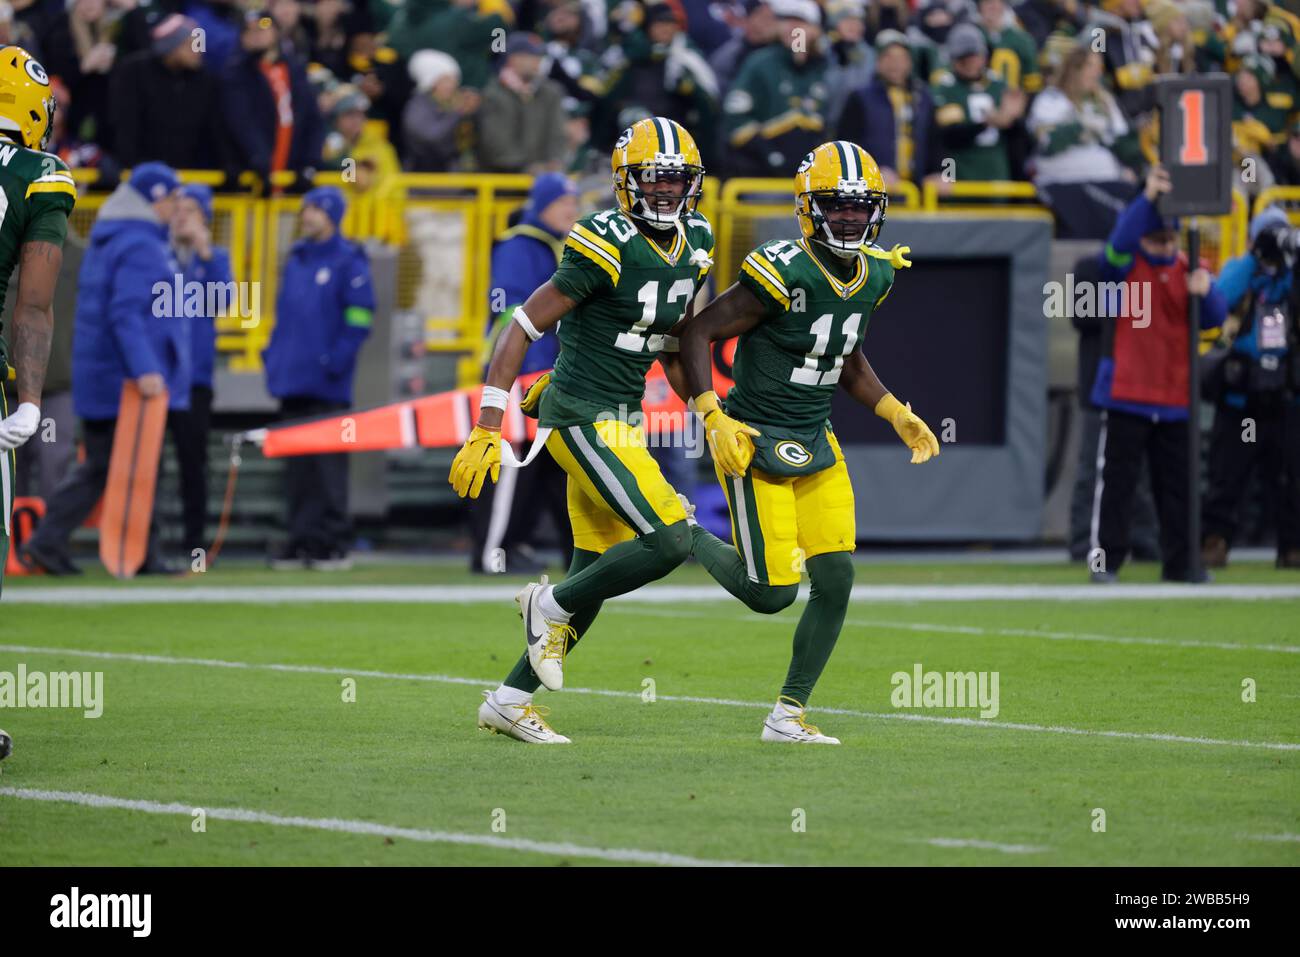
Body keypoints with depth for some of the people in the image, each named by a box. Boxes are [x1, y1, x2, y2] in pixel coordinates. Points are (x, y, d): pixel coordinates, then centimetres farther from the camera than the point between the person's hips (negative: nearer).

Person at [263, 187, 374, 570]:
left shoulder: (348, 261, -5)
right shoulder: (296, 258, 16)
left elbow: (359, 318, -10)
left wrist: (335, 361, -16)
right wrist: (274, 355, 13)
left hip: (327, 384, -7)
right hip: (292, 380, 7)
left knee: (328, 464, -4)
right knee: (298, 467, 7)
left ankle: (334, 545, 0)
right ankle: (302, 541, 10)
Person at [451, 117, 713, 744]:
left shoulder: (694, 245, 8)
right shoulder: (606, 248, -17)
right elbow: (522, 329, -14)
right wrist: (486, 433, -17)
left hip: (621, 420, 8)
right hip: (583, 416, -8)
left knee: (594, 577, 9)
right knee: (668, 541, -17)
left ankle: (509, 701, 18)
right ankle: (551, 607, 3)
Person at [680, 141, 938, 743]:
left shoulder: (873, 275, 3)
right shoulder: (785, 274, -21)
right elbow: (698, 333, -16)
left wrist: (898, 415, 10)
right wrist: (714, 418, -23)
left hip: (815, 444, 7)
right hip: (757, 444, -7)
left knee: (835, 582, -1)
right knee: (773, 595, -7)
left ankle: (788, 715, 12)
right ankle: (687, 538, 20)